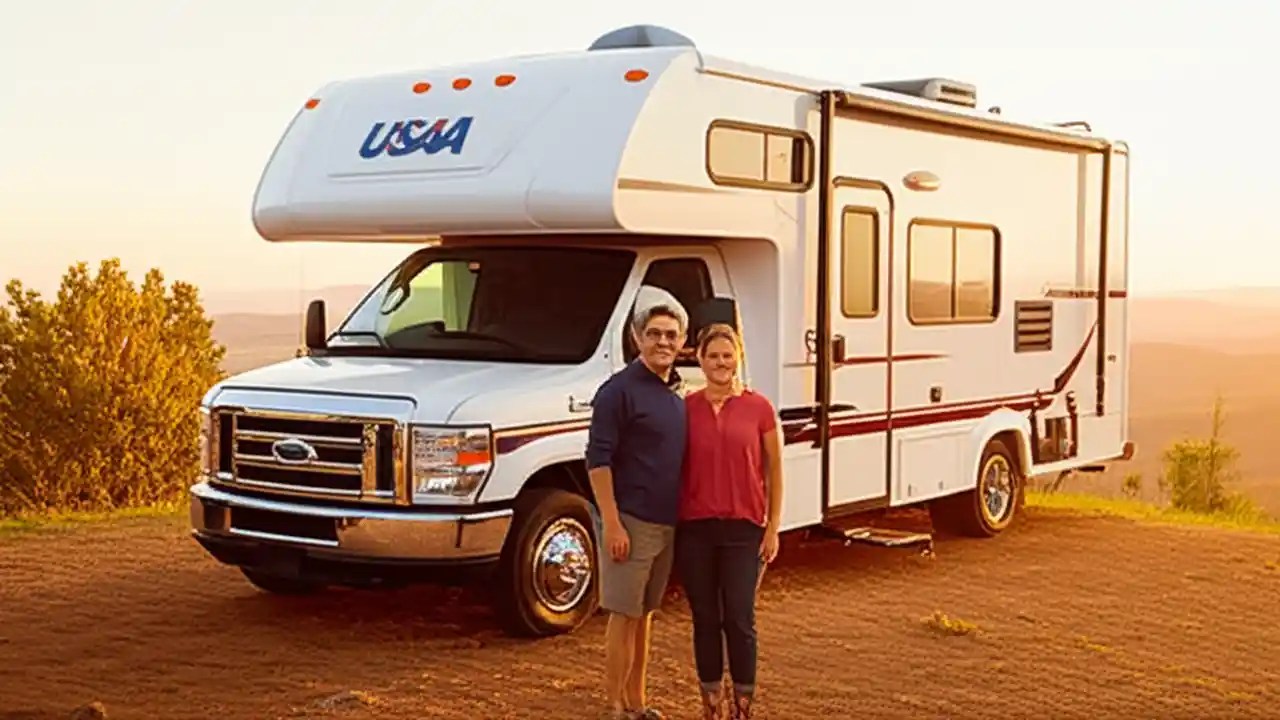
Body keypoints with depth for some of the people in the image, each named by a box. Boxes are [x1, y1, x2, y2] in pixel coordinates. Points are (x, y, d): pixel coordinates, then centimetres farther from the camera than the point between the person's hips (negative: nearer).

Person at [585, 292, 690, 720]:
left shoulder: (676, 393, 12)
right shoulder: (620, 390, -12)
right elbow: (598, 460, -15)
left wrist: (680, 516, 15)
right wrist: (612, 523, -20)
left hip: (666, 522, 8)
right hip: (631, 520, -8)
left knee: (643, 613, 14)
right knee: (624, 615, -2)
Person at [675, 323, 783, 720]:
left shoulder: (758, 408, 0)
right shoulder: (686, 408, 3)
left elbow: (774, 471, 4)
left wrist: (772, 528, 0)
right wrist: (671, 529, 2)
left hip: (743, 527, -1)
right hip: (694, 527, 2)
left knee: (739, 620, -2)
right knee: (705, 620, 8)